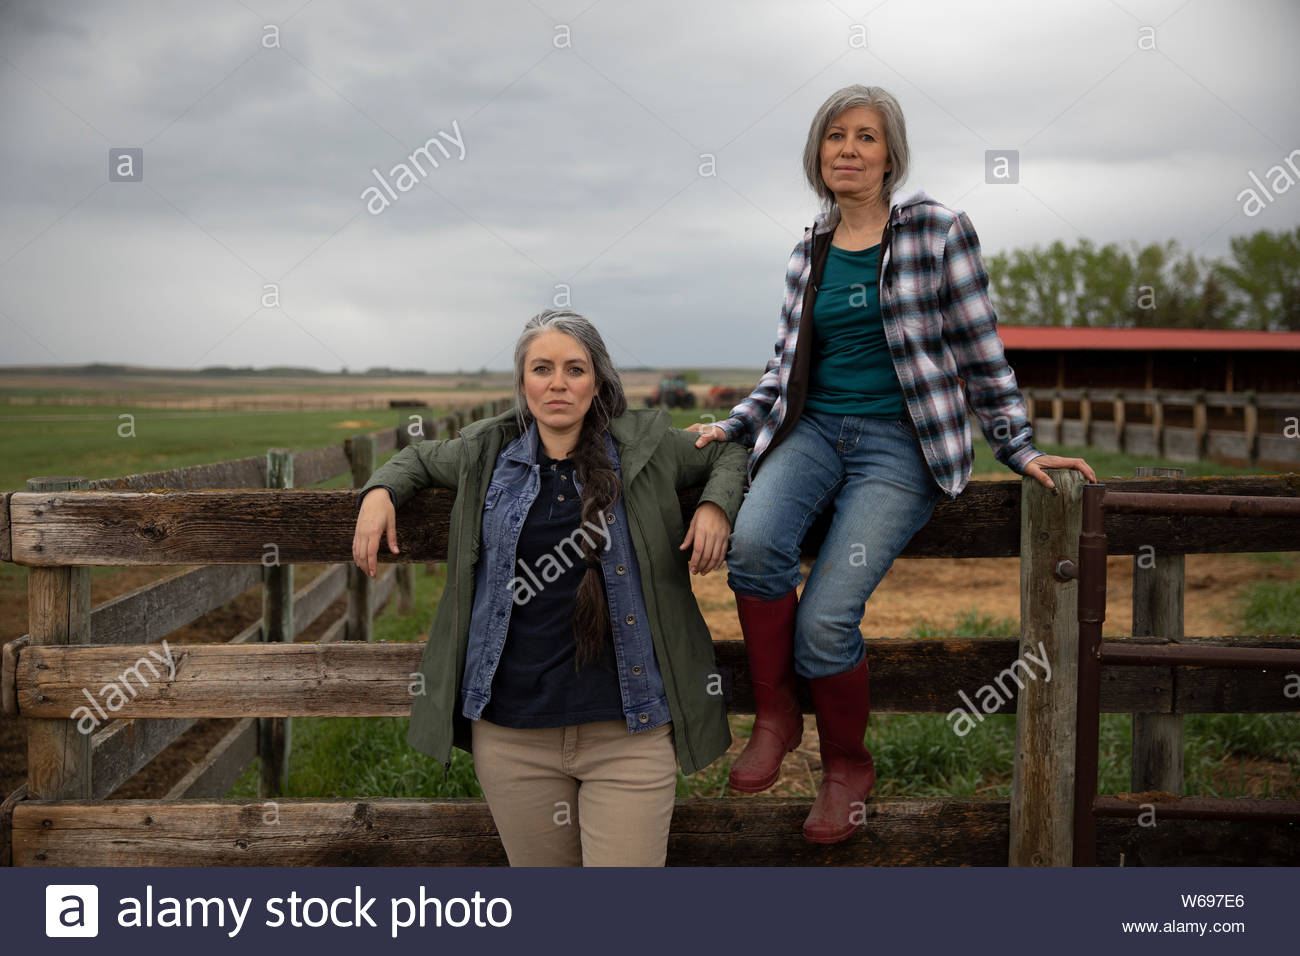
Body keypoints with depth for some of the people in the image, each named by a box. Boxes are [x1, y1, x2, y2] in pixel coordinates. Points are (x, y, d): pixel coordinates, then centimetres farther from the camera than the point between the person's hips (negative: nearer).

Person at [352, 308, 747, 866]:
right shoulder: (486, 453, 8)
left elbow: (729, 454, 18)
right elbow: (420, 460, 27)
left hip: (627, 728, -1)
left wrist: (715, 506, -2)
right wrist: (380, 491, 7)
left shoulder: (646, 444, 4)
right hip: (511, 731, 2)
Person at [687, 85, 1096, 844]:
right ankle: (775, 716, -7)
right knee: (755, 542, -29)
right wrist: (731, 427, 7)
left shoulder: (938, 231, -1)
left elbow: (981, 352, 1)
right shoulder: (810, 252, 14)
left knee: (825, 616, -19)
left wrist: (1020, 449, -1)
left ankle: (848, 766, 9)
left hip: (900, 445, -4)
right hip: (814, 430, 4)